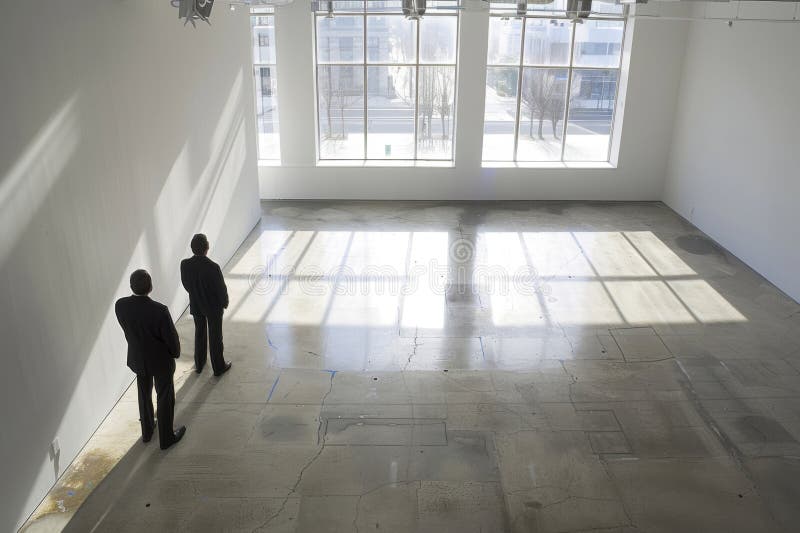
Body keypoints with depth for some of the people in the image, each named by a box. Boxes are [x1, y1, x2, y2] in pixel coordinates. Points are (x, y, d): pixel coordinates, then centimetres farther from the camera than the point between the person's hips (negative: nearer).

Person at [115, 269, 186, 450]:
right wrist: (175, 353, 2)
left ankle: (147, 431, 45)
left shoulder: (120, 305, -19)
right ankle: (166, 438, 31)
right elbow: (171, 337, -20)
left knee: (144, 395, 26)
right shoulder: (160, 311, -33)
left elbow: (127, 329, -1)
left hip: (137, 359, 5)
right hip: (161, 360, -5)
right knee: (165, 399, 15)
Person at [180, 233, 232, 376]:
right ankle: (218, 367, 30)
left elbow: (185, 284, -1)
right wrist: (225, 303, 1)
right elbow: (221, 289, -19)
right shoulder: (213, 267, -31)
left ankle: (199, 364, 40)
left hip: (196, 306, 4)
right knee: (215, 336, 14)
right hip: (214, 306, -4)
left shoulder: (184, 264, -17)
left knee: (199, 334, 24)